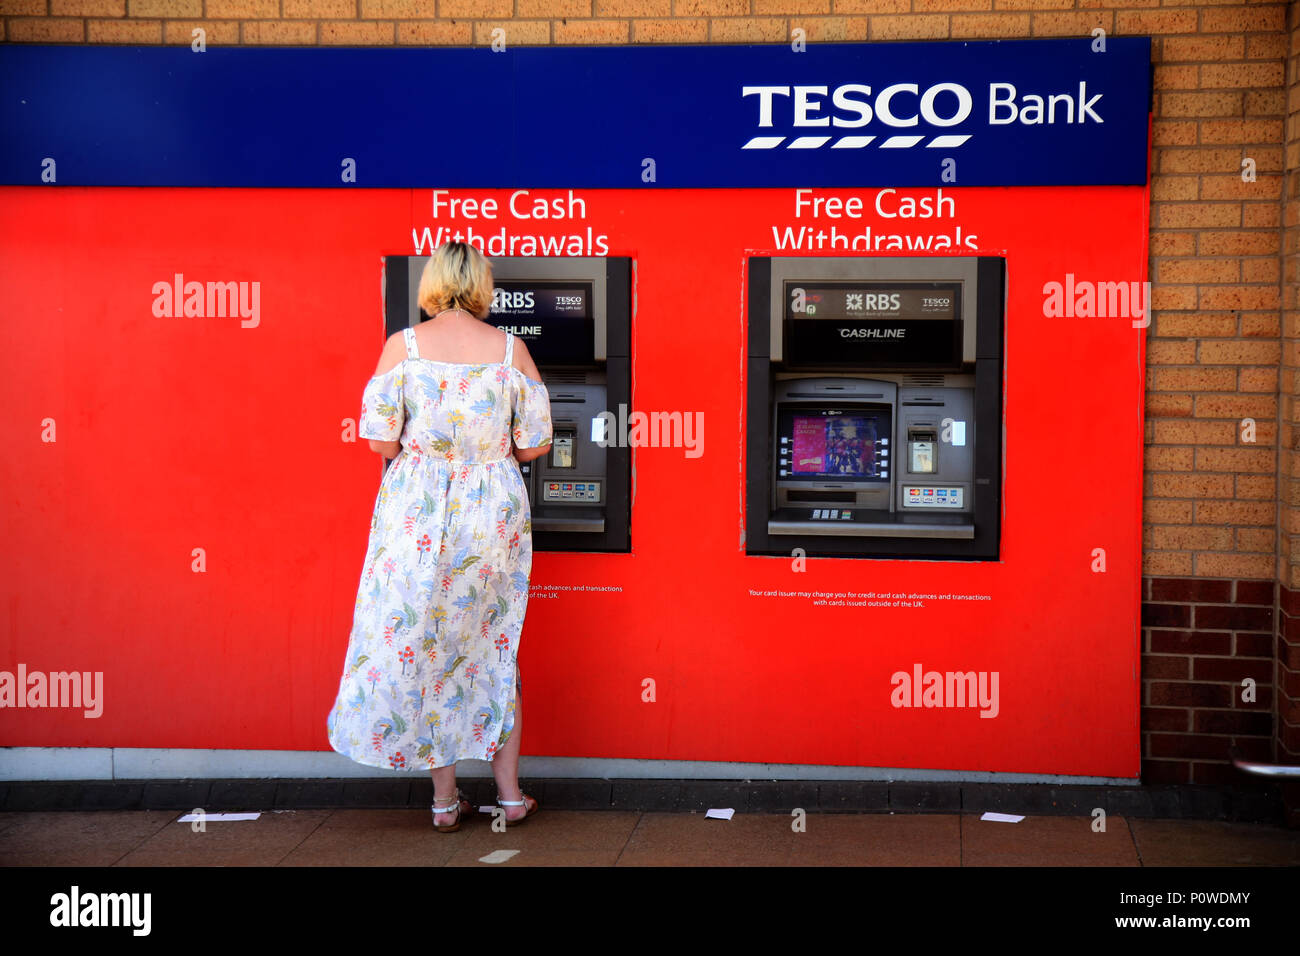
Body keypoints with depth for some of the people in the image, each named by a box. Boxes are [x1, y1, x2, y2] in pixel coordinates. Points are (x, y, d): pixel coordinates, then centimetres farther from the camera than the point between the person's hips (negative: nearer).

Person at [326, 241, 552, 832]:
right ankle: (510, 794, 22)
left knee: (418, 647, 11)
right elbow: (535, 442, 0)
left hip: (418, 512, -1)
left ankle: (444, 800, 17)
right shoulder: (510, 350, -2)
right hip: (494, 513, 1)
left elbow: (379, 439, -7)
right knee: (494, 651, 15)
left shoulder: (403, 345, -5)